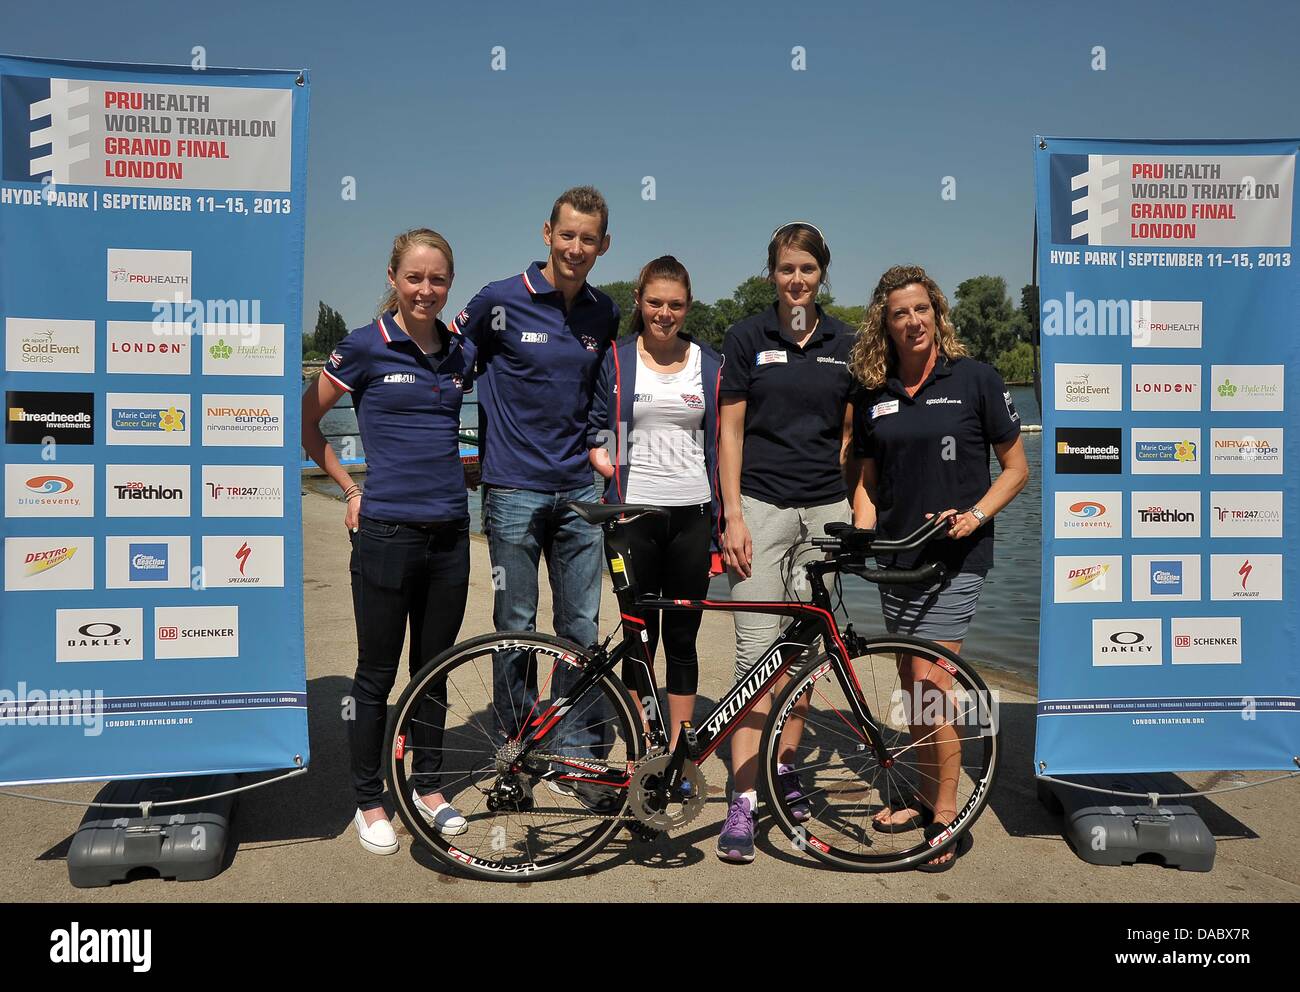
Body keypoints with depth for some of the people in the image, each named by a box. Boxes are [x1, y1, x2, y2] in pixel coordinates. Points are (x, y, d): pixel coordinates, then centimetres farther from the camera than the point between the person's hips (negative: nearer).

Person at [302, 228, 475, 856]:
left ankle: (428, 786, 31)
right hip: (387, 531, -4)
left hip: (449, 532, 4)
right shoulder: (365, 347, -4)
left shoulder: (461, 352, 8)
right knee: (377, 675, 7)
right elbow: (305, 421, 3)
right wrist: (349, 490, 1)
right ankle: (368, 801, 22)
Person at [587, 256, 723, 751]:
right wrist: (598, 455, -11)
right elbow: (594, 427, 10)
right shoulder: (616, 360, 4)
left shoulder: (709, 363, 9)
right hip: (636, 512, -1)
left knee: (682, 639, 7)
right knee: (639, 638, 3)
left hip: (691, 514, 1)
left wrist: (719, 519, 6)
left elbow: (717, 443, 11)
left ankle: (678, 753, 19)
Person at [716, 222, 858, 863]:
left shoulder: (845, 343, 10)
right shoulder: (746, 339, 2)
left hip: (825, 508, 3)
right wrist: (732, 515, -8)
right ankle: (742, 799, -5)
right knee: (756, 649, -8)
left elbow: (850, 432, 14)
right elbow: (730, 433, 0)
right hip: (761, 504, -3)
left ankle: (784, 766, 27)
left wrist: (853, 507, 8)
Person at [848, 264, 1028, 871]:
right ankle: (925, 799, 27)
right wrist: (860, 535, -1)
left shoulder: (974, 379, -4)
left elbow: (1016, 467, 0)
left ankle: (948, 820, 2)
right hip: (896, 555, 5)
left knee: (931, 681, -11)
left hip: (954, 554, -5)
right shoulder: (873, 396, 7)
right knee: (911, 683, 12)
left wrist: (974, 514, -14)